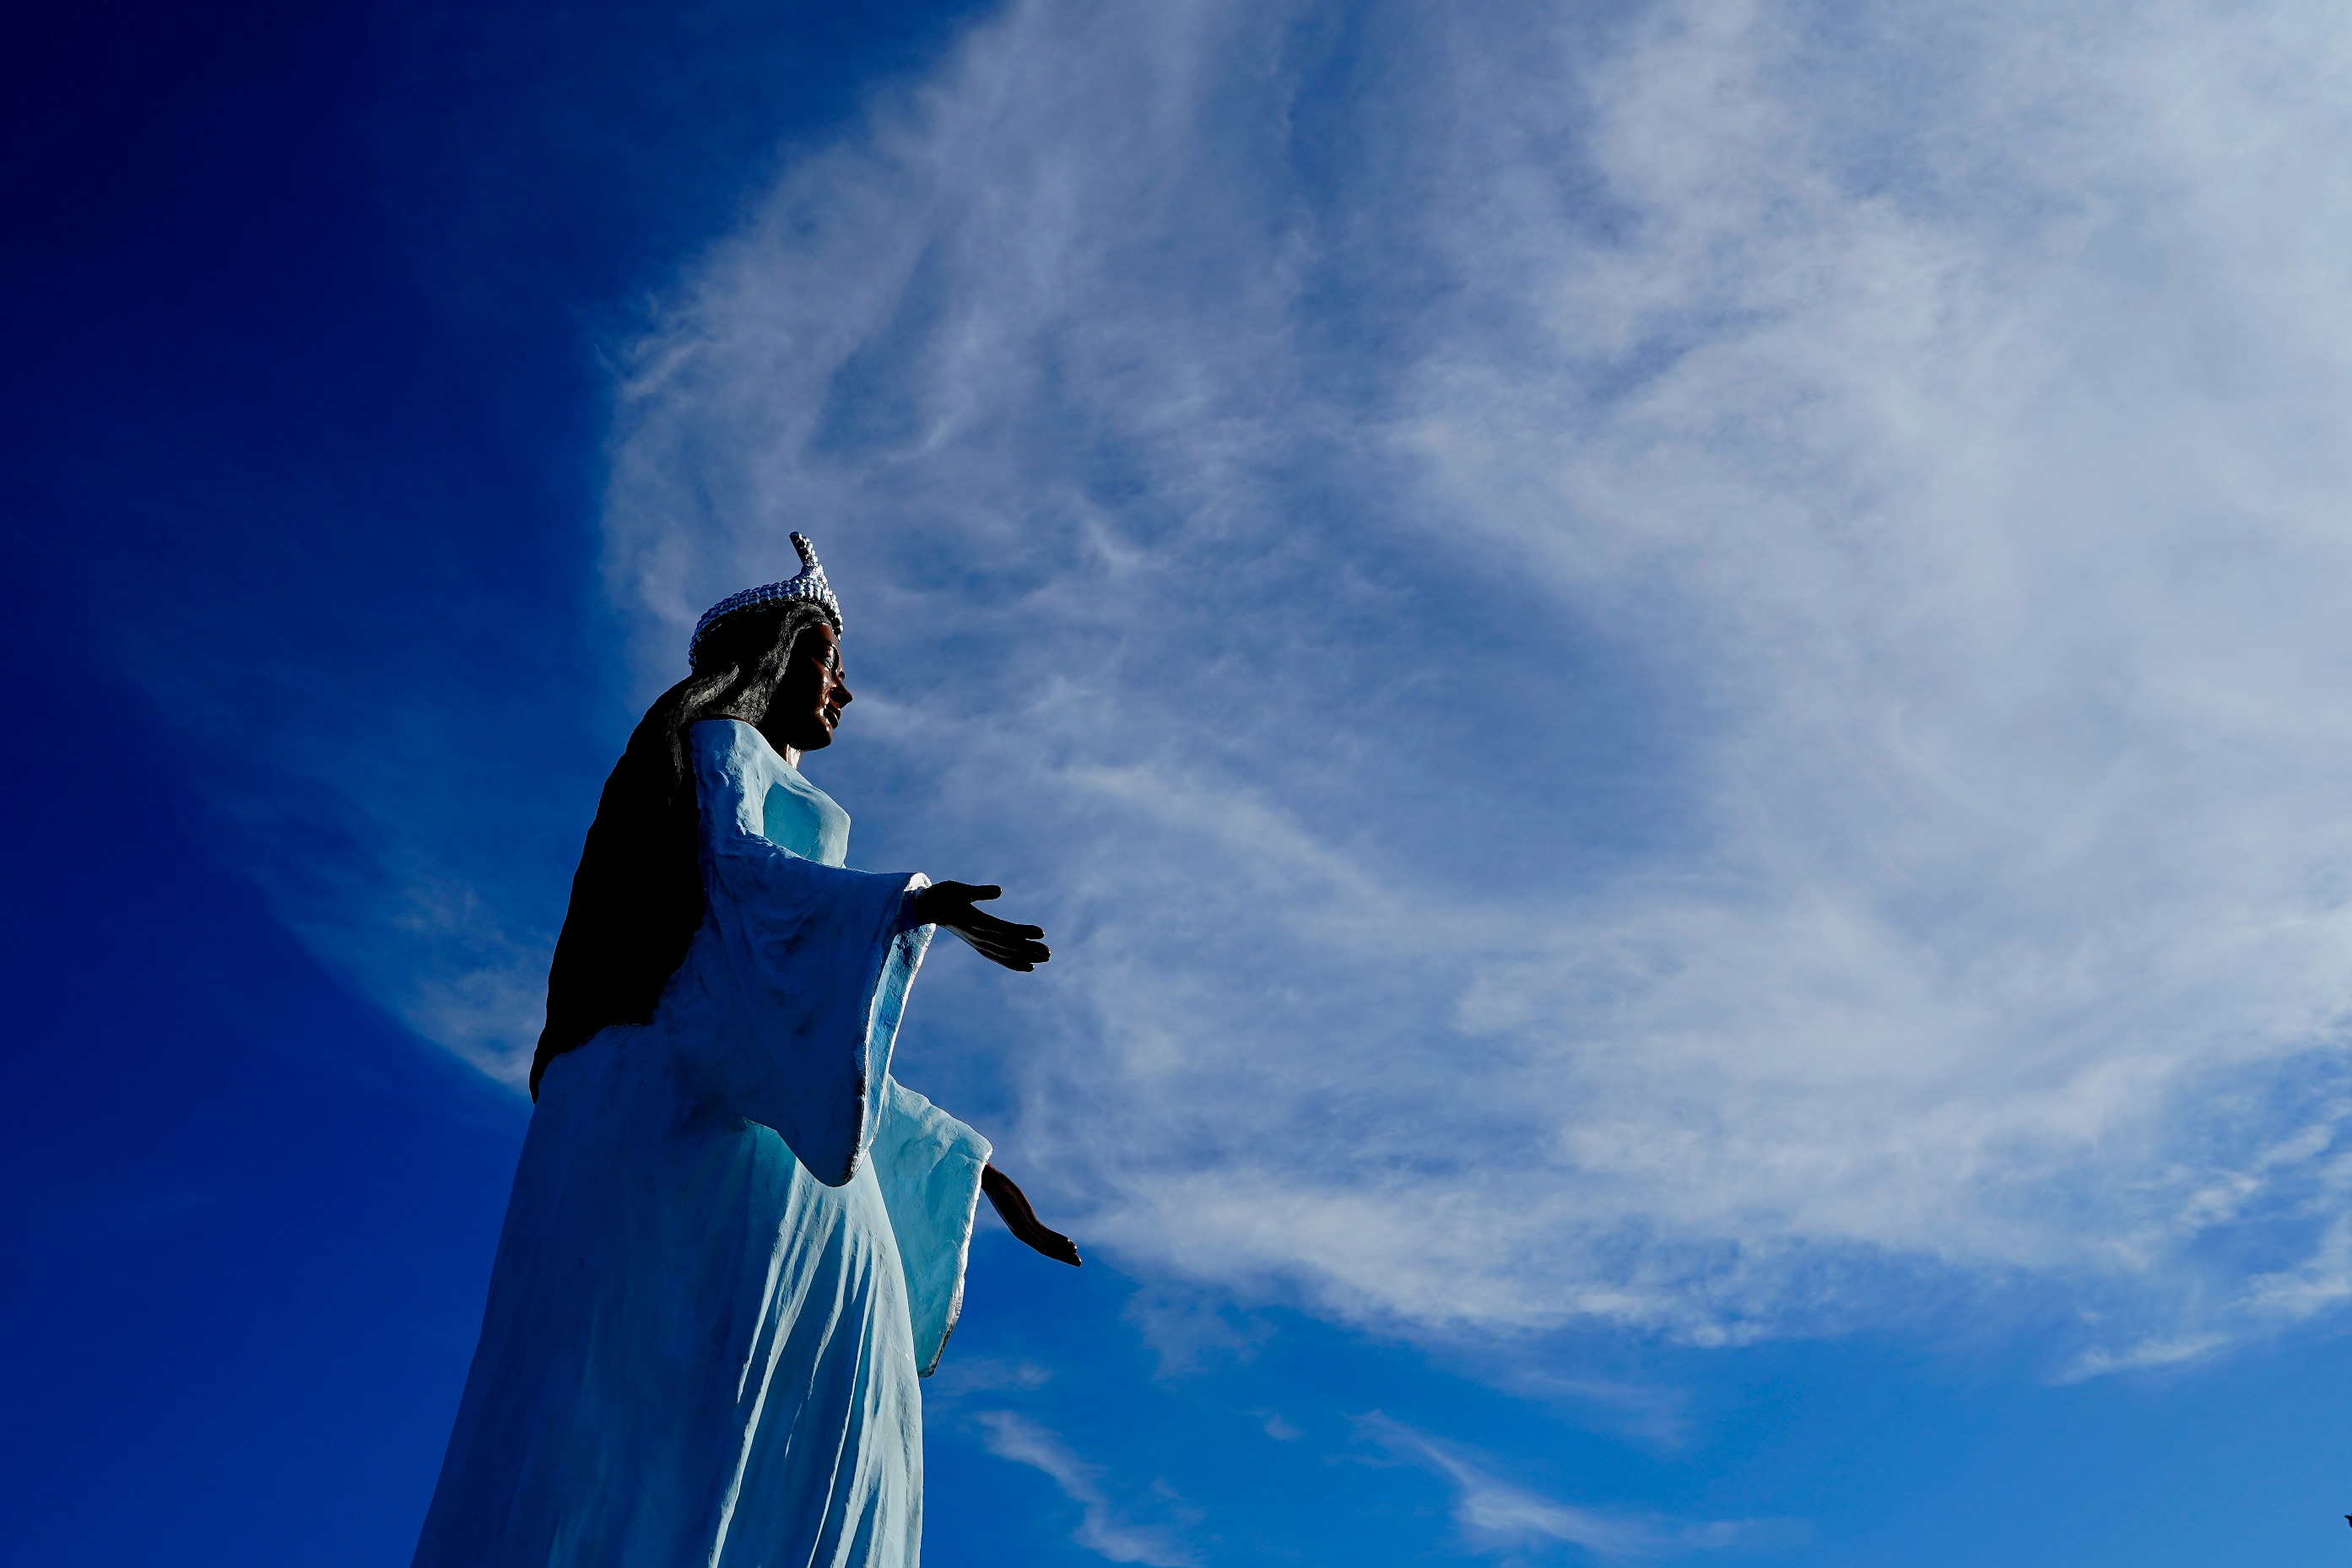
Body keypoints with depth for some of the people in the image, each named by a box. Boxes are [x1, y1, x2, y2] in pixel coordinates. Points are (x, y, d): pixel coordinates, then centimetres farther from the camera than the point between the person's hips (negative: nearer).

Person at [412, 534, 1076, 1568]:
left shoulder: (776, 807, 37)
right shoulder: (718, 746, 15)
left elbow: (831, 1055, 33)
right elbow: (732, 864, -10)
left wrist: (977, 1174, 30)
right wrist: (916, 903, -24)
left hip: (767, 1117, 7)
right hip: (692, 1107, -7)